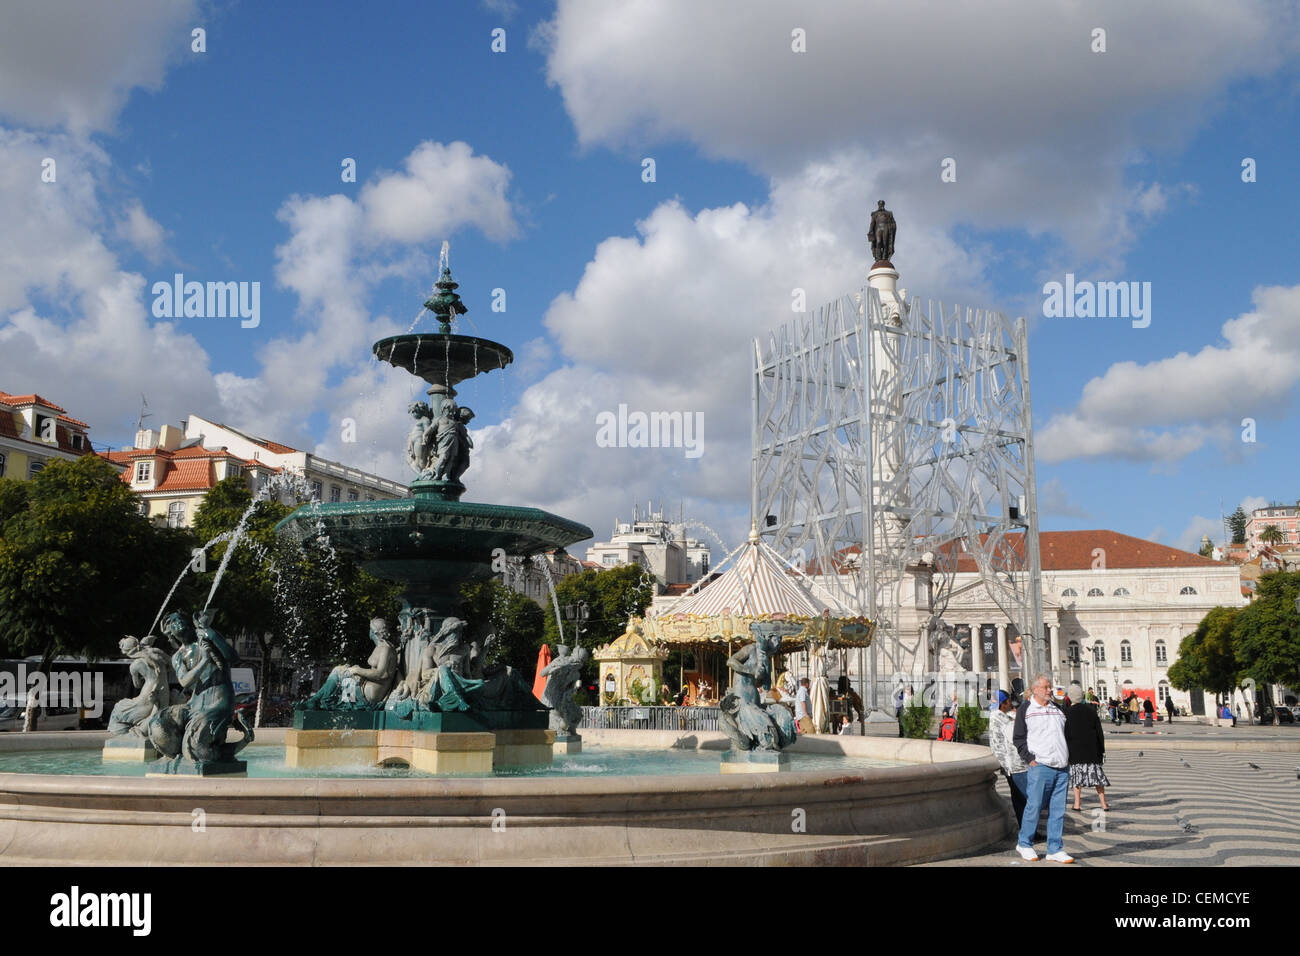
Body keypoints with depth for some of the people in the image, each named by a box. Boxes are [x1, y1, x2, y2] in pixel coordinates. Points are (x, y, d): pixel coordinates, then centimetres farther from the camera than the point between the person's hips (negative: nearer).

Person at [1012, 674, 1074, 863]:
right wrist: (1029, 759, -8)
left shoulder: (1058, 710, 18)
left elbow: (1066, 735, 25)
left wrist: (1067, 759, 14)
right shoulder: (1025, 709, 2)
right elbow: (1018, 739, 1)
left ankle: (1055, 849, 11)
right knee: (1034, 806, -3)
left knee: (1058, 810, 5)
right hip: (1040, 766, -5)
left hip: (1062, 768, 5)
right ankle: (1024, 844, 13)